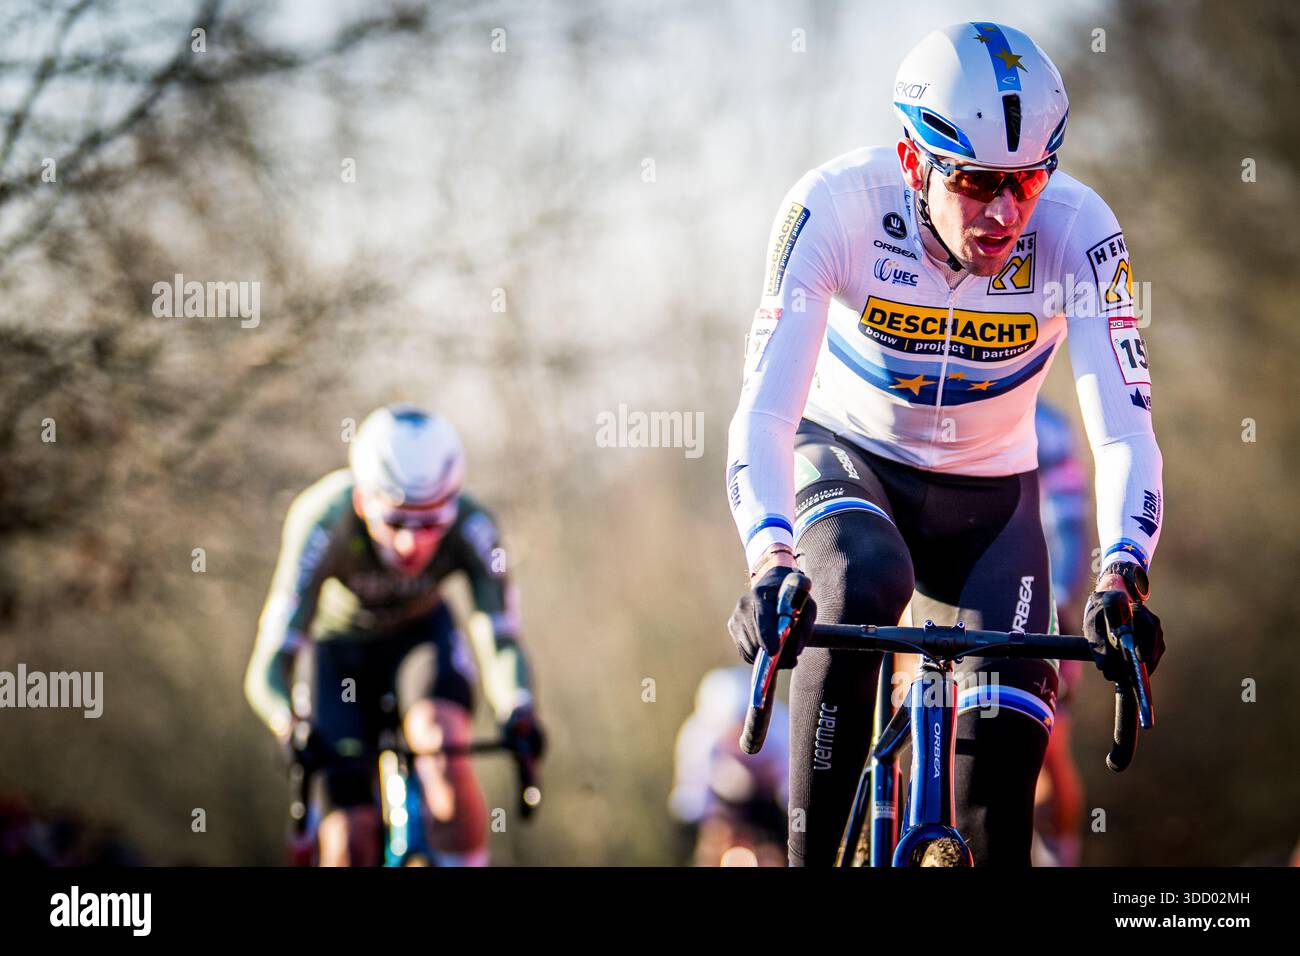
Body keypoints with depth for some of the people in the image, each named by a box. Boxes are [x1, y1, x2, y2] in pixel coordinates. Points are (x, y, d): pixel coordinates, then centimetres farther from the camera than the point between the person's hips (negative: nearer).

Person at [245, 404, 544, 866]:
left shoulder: (470, 528, -32)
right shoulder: (323, 525, -37)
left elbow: (499, 641, -33)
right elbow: (269, 669, -38)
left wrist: (517, 710, -55)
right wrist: (291, 725, -59)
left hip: (421, 636, 1)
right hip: (338, 646, -1)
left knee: (443, 742, -32)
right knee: (350, 841, -12)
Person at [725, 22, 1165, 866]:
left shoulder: (1078, 231, -25)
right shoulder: (836, 208, -29)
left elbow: (1124, 431, -28)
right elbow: (765, 411, -34)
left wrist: (1121, 577, -47)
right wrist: (771, 560, -51)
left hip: (987, 494, 2)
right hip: (846, 458, -2)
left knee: (1008, 723, -16)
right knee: (862, 588, -34)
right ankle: (810, 856, -27)